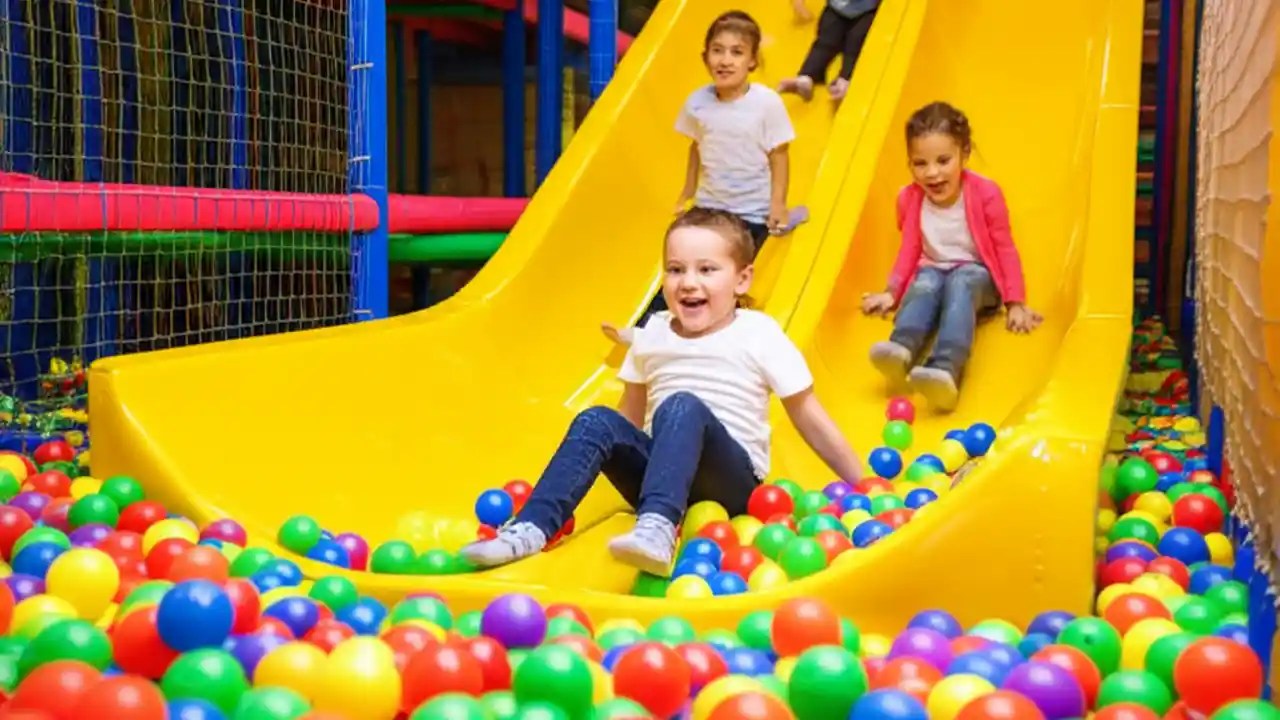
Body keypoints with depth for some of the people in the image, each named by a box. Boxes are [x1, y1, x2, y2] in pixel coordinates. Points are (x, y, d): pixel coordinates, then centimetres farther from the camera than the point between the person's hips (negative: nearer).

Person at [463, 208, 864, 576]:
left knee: (683, 407, -33)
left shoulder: (759, 336, -3)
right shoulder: (653, 336, 8)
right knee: (597, 422, -21)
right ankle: (532, 527, -33)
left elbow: (808, 416, 2)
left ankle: (656, 529, -55)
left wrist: (861, 486, 4)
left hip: (733, 484, -4)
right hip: (666, 477, 4)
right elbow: (631, 415, 20)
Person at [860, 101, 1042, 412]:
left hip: (975, 273, -3)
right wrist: (892, 292, -4)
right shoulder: (910, 198, -2)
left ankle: (946, 370, -66)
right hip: (933, 271, 3)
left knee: (958, 285, -38)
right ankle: (900, 349, -66)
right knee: (925, 285, -34)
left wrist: (1015, 303, -11)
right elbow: (910, 250, 9)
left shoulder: (985, 194, -11)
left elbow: (1005, 250, -6)